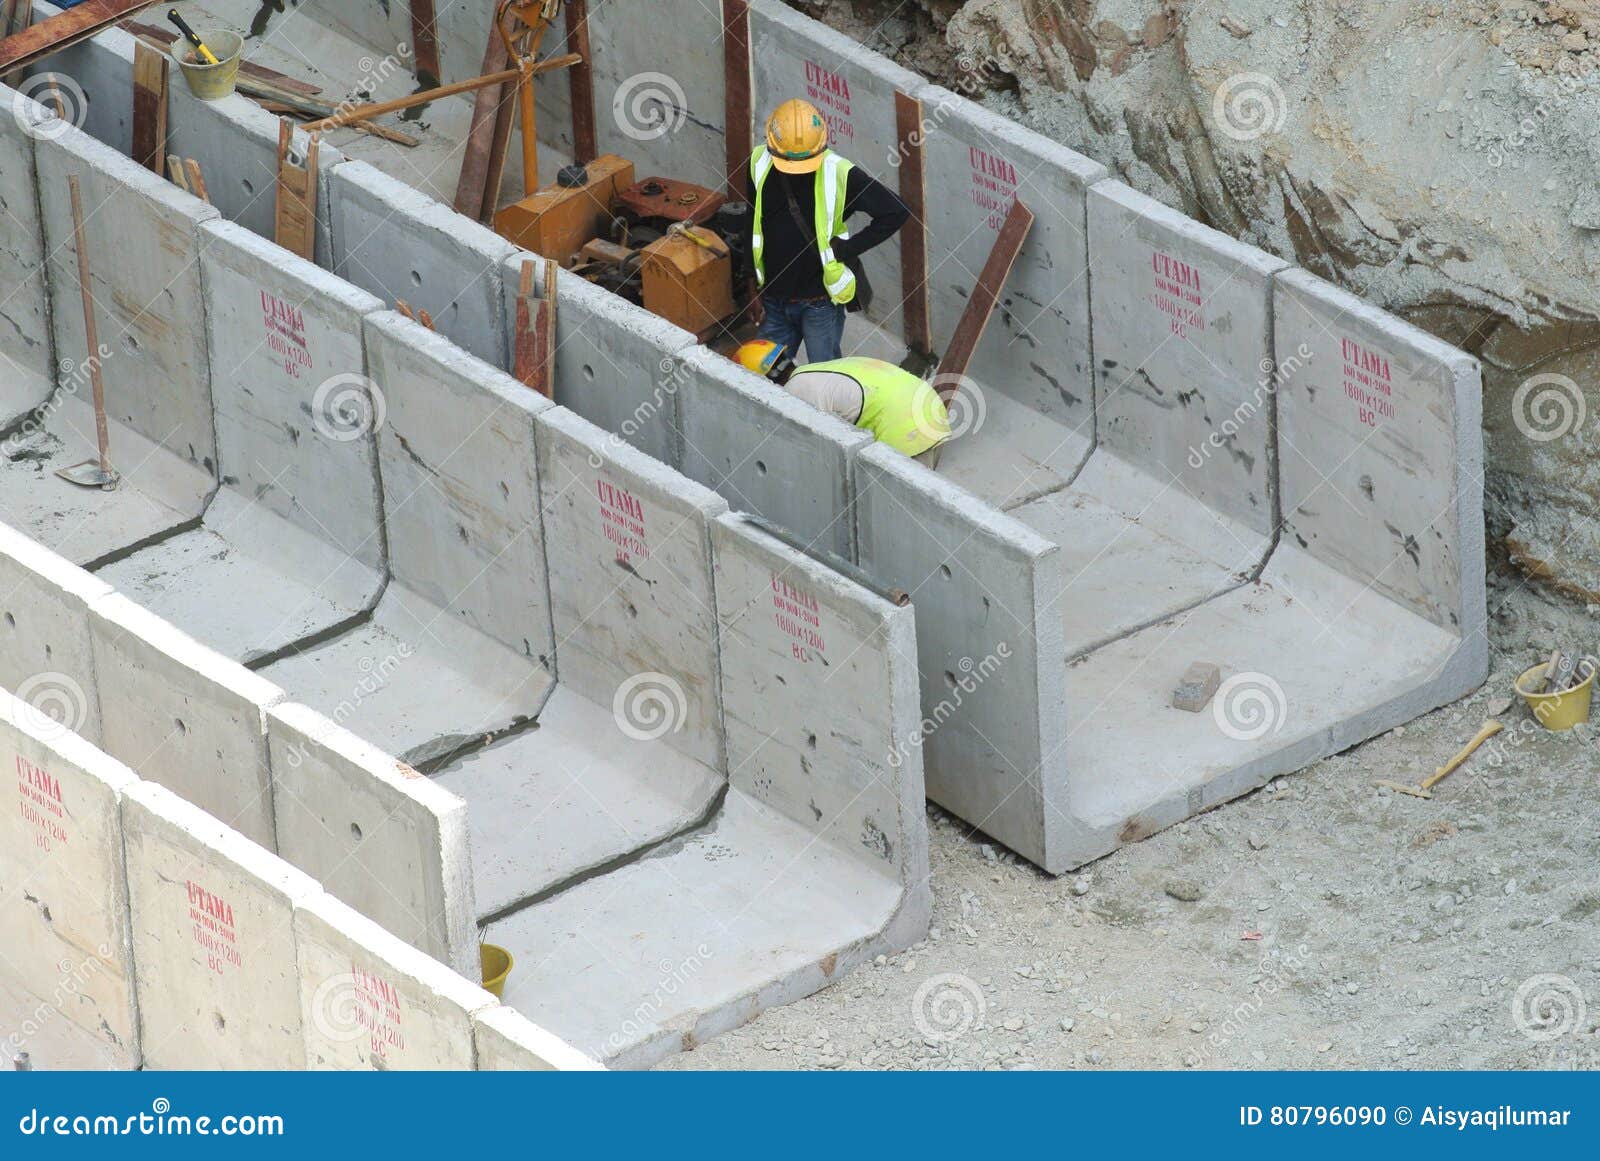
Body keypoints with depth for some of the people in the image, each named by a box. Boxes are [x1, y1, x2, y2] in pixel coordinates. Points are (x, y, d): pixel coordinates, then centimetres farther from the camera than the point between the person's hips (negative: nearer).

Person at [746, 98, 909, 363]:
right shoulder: (758, 167, -7)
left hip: (820, 300, -3)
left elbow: (896, 212, -13)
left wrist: (847, 249, -15)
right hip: (772, 299, 3)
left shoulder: (838, 174, -17)